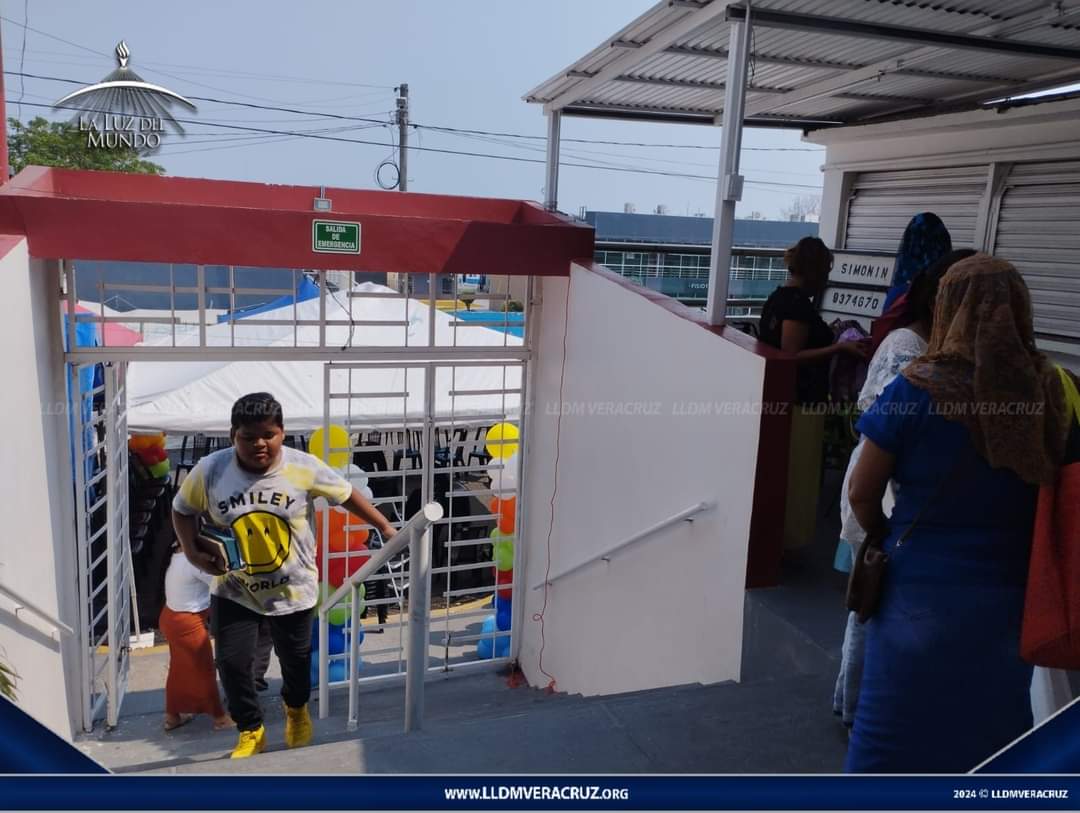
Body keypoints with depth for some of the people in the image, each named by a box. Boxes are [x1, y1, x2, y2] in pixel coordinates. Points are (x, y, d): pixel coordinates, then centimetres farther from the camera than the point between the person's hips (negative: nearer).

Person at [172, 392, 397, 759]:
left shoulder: (303, 467, -20)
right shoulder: (210, 470, -17)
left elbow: (346, 494, -5)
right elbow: (182, 510, 0)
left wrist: (384, 526, -3)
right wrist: (192, 550, -16)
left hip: (293, 588, 0)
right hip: (234, 589, 1)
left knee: (296, 659, 16)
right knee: (232, 662, 0)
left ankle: (296, 709, 51)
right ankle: (251, 731, 29)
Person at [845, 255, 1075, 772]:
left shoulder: (917, 390, -17)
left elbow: (861, 494, -9)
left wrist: (885, 537, 10)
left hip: (924, 594, -3)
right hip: (1012, 595, 4)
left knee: (901, 738, 14)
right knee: (988, 737, 22)